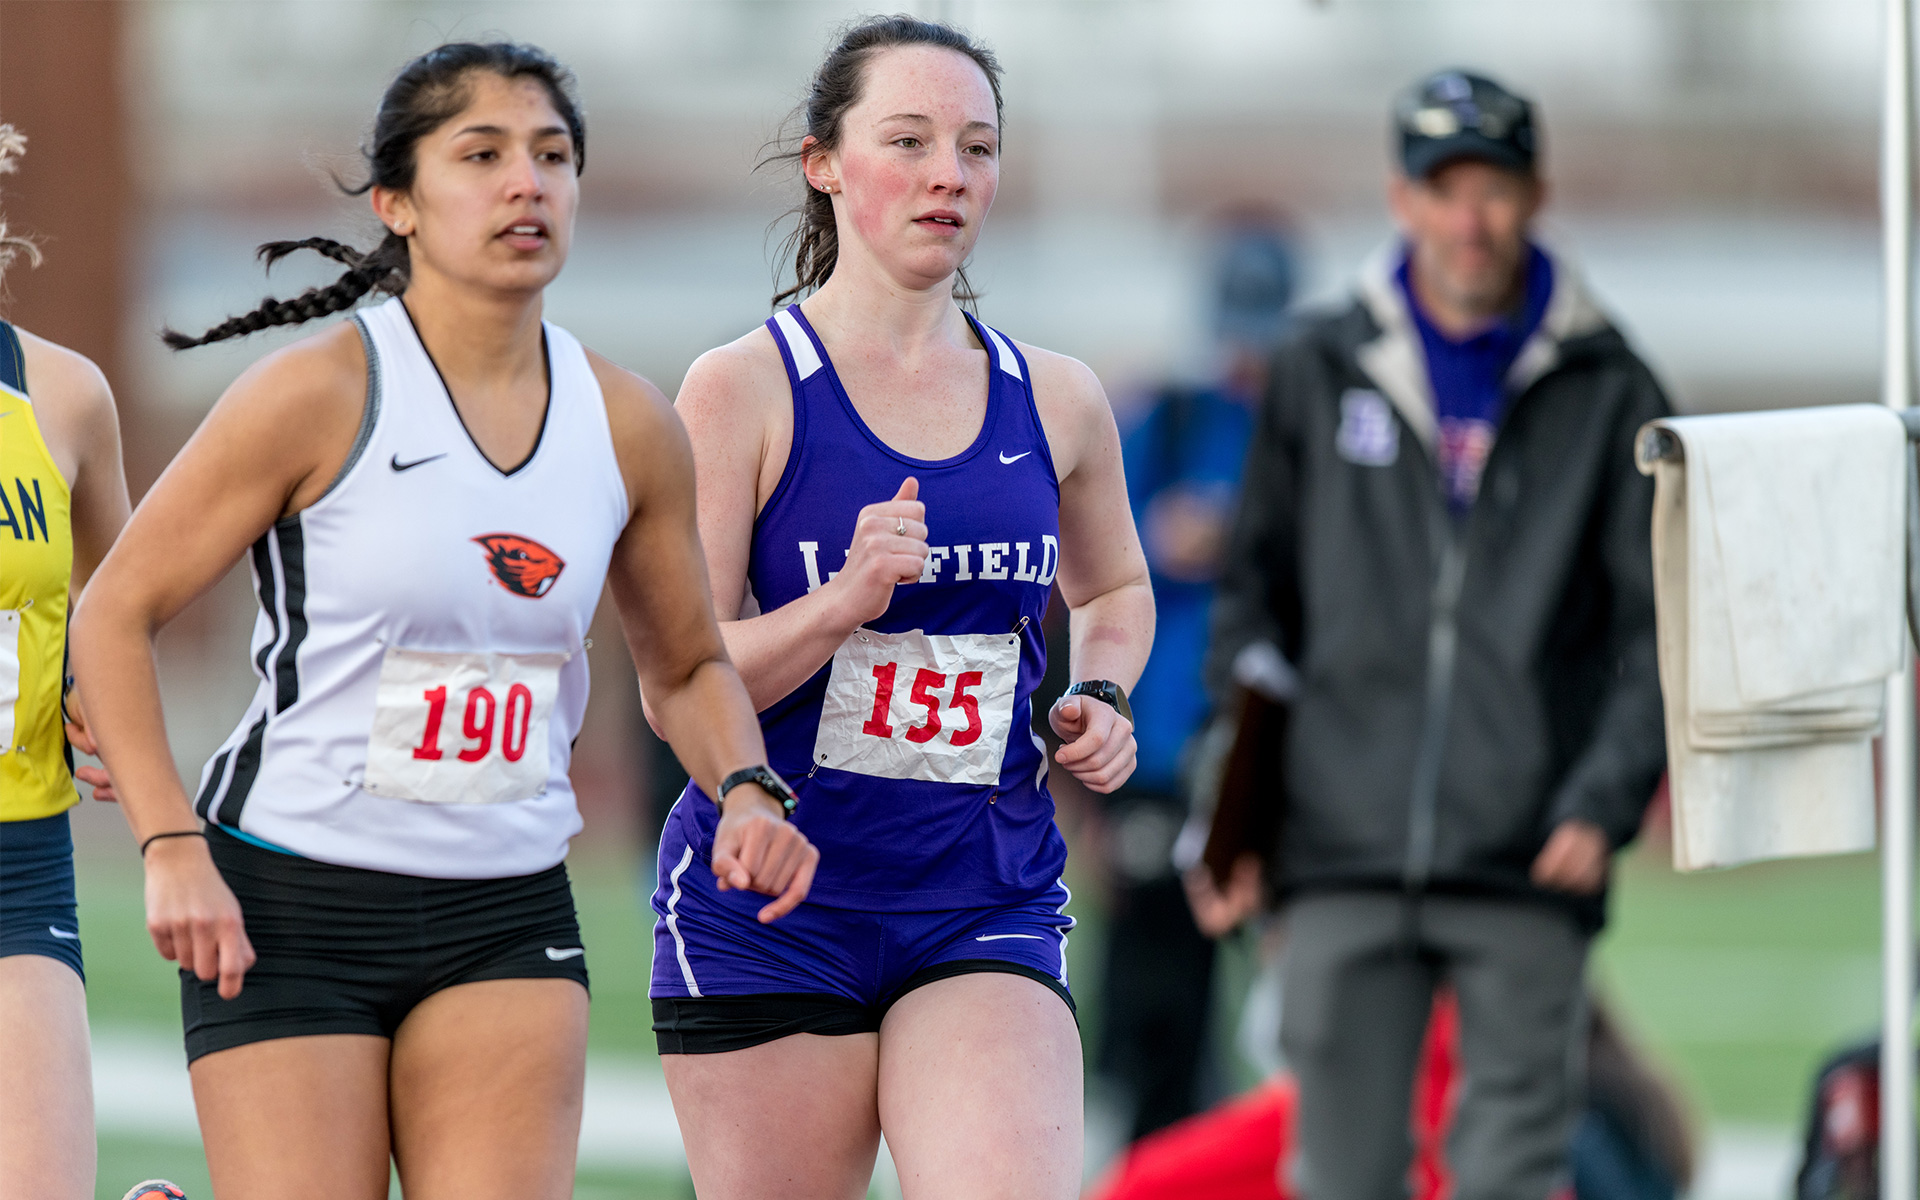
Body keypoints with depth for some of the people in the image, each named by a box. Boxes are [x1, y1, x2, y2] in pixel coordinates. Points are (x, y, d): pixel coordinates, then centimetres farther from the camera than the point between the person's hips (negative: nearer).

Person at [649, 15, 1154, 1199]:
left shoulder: (1057, 402, 9)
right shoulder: (744, 390, -4)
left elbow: (1117, 589, 30)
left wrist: (1101, 697, 9)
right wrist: (843, 604, -23)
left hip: (987, 913, 2)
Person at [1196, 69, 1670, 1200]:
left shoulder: (1607, 390, 5)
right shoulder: (1322, 372, 11)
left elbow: (1656, 628, 3)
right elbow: (1258, 598, 15)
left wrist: (1606, 801, -11)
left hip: (1527, 867, -2)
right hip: (1345, 857, 2)